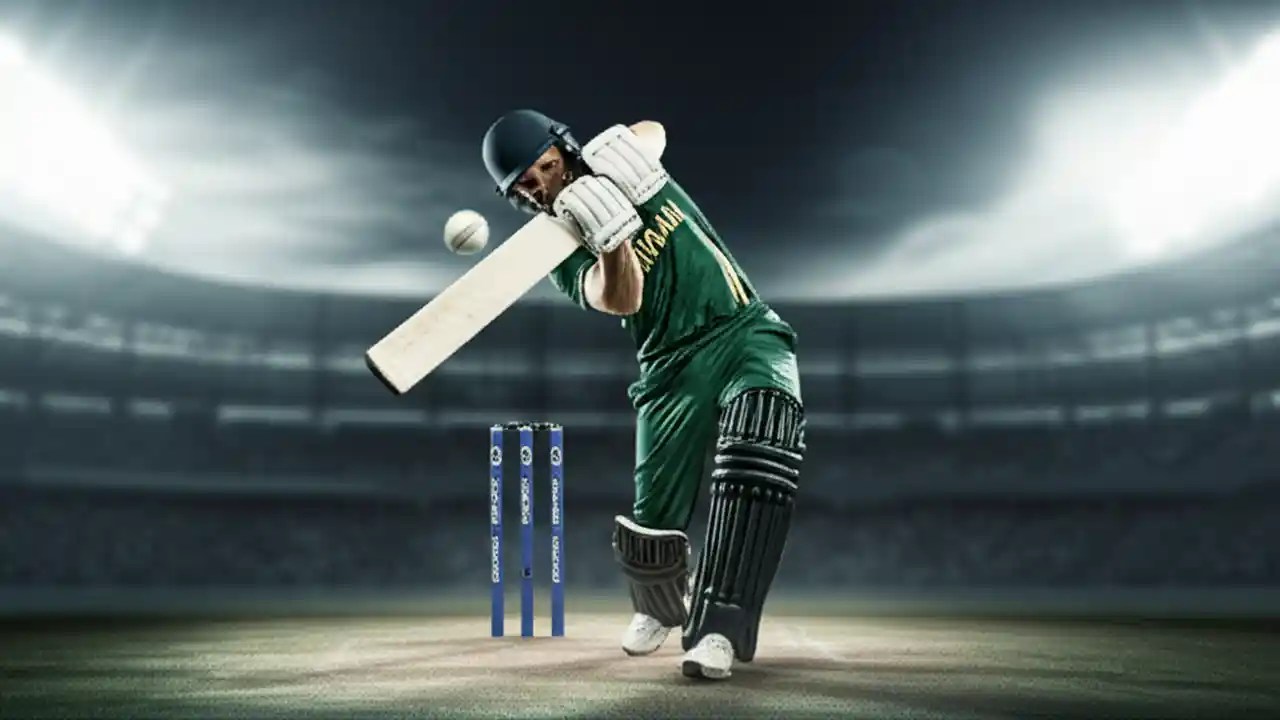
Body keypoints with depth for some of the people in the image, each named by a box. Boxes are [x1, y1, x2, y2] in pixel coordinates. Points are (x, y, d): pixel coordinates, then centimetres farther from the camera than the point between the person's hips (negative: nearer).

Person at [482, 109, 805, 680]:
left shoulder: (610, 163, 8)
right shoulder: (563, 252, -1)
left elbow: (652, 131, -9)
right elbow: (620, 299, -19)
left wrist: (628, 149, -28)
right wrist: (612, 238, -36)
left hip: (747, 332, 0)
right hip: (674, 368, 0)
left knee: (756, 457, -30)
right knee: (652, 527, -3)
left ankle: (719, 628, -30)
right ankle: (660, 608, 34)